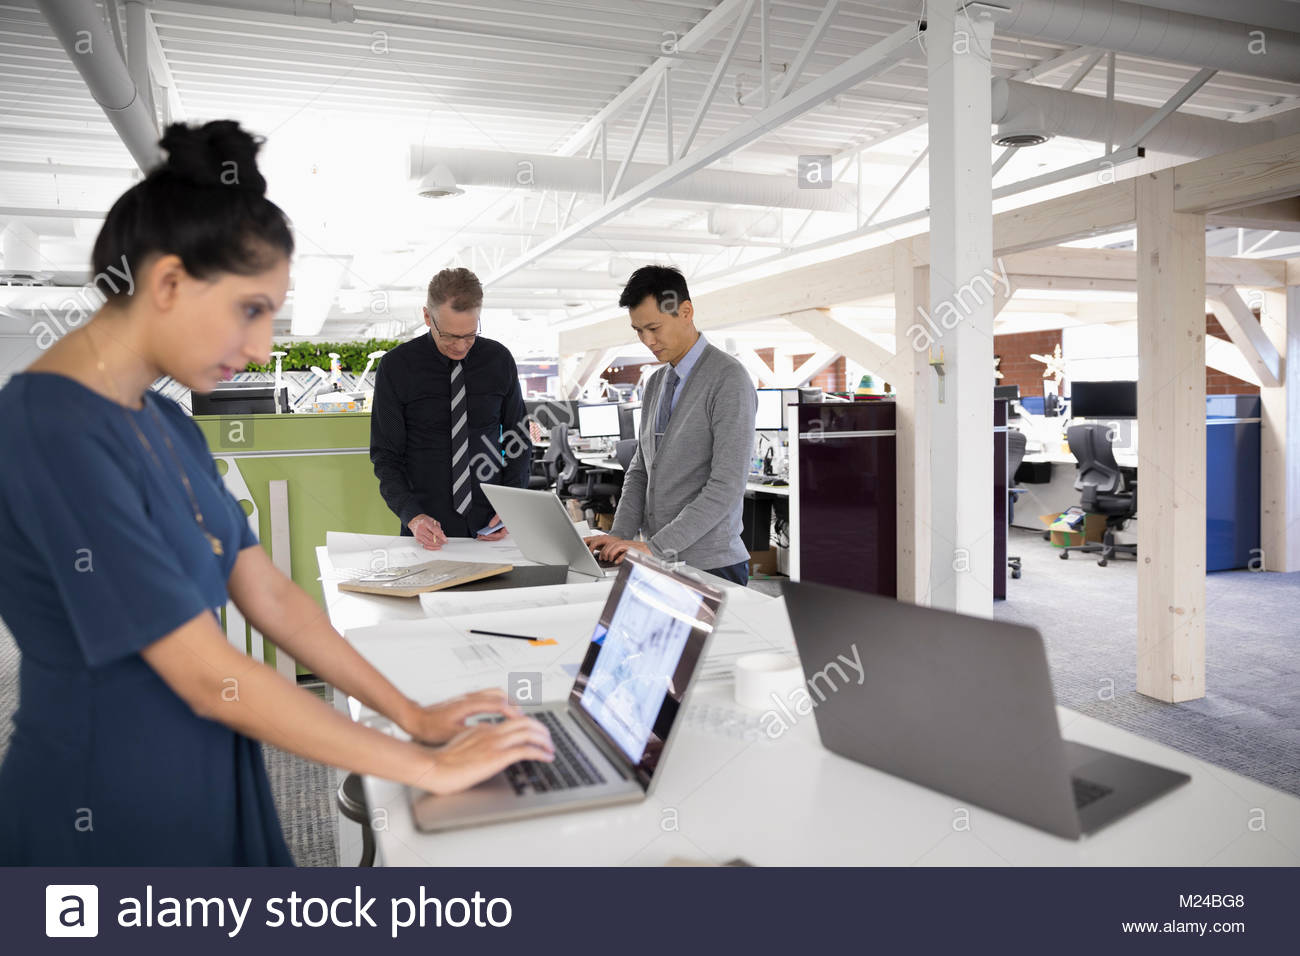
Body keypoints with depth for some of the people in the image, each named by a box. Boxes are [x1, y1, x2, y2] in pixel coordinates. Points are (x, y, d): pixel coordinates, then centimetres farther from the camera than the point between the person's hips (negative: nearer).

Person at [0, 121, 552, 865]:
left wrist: (416, 716, 3)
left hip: (208, 782, 7)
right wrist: (429, 769, -19)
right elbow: (211, 677, -25)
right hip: (108, 809, -7)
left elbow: (269, 595, 5)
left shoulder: (169, 427, 3)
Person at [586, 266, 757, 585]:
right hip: (657, 562, 7)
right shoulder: (656, 383, 13)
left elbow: (727, 486, -19)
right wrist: (621, 535, -1)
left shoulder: (729, 379, -13)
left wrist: (656, 546, -21)